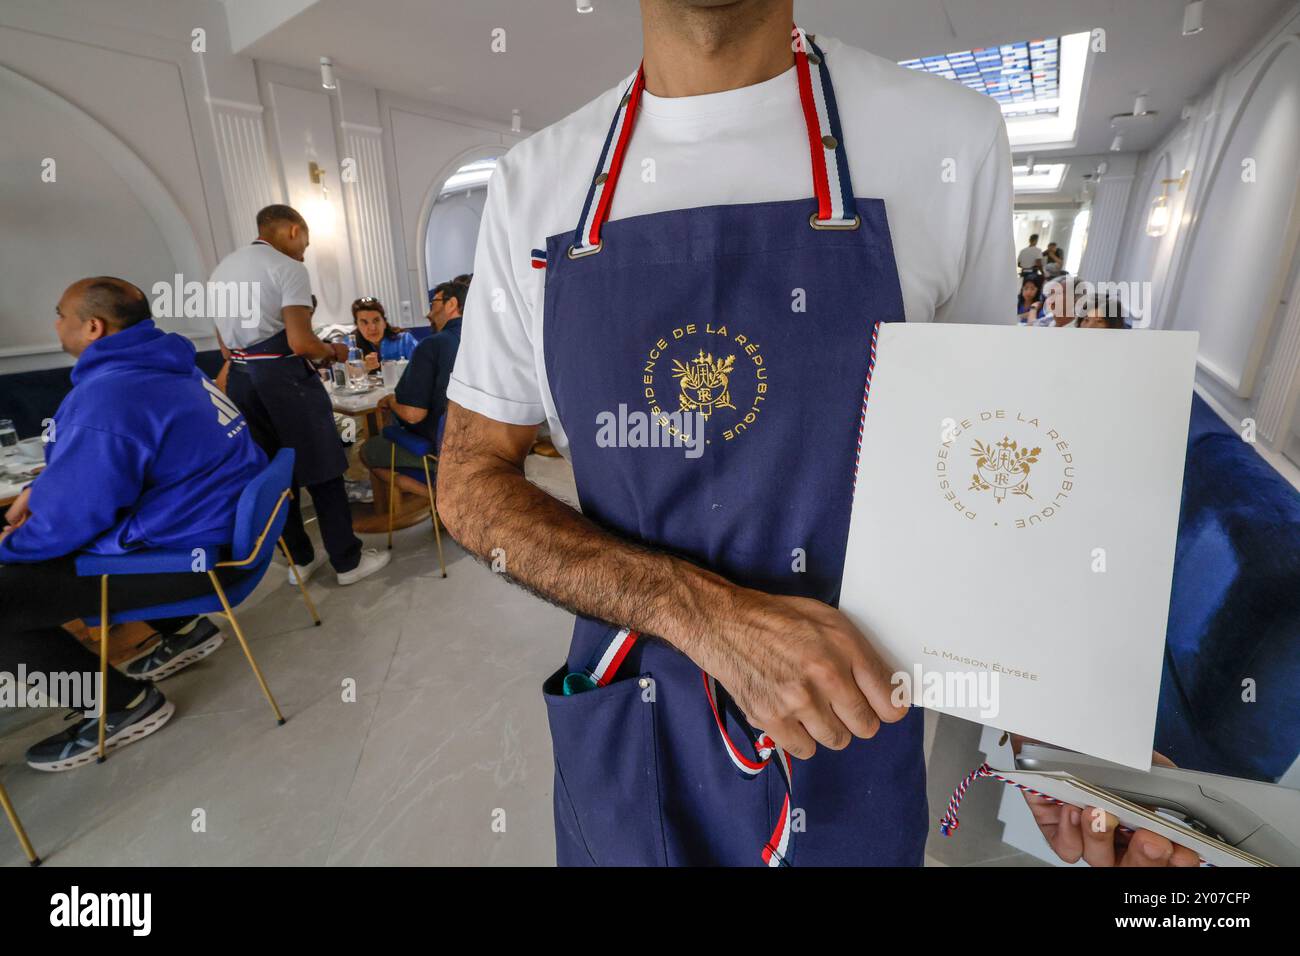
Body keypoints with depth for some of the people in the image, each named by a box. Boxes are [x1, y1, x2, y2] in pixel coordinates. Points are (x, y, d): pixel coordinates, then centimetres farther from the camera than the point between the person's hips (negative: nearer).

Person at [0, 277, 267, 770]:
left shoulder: (104, 401, -24)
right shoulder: (157, 364, 7)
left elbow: (69, 520, -18)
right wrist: (41, 487, 12)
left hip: (193, 551, -10)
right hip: (217, 522, 10)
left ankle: (125, 704, 7)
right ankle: (184, 627, 27)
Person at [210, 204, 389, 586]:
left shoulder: (221, 270, 15)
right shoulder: (288, 268, -9)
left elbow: (225, 346, 17)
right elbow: (300, 343, -18)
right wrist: (333, 350, 0)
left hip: (239, 379, 8)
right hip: (283, 378, -7)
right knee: (322, 472, 2)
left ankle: (300, 559, 26)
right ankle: (348, 561, 11)